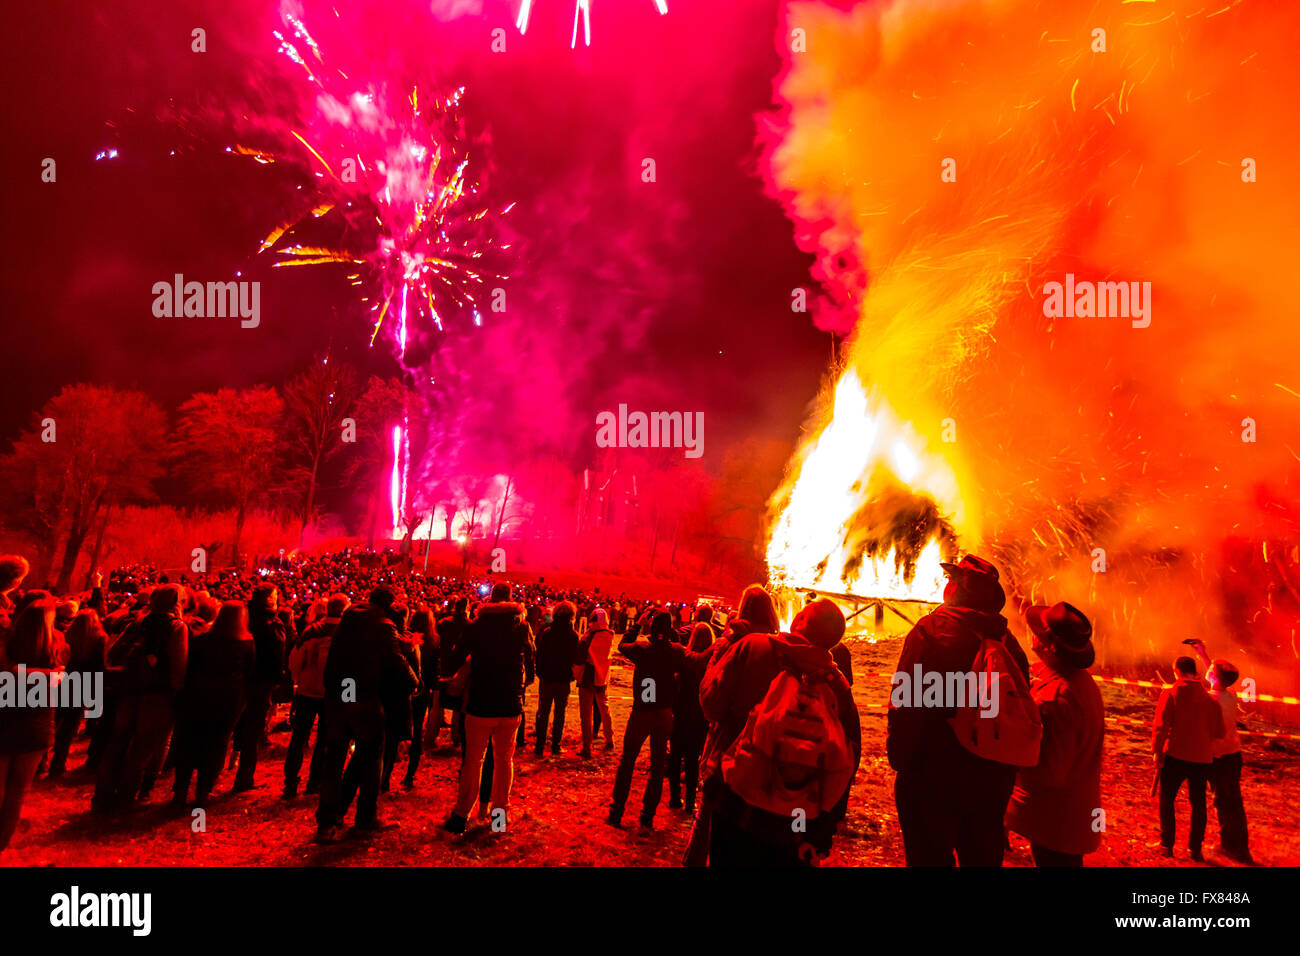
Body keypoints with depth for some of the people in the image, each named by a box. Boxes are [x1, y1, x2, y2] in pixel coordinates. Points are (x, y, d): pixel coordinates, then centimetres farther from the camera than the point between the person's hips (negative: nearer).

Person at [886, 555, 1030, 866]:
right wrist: (1003, 767, 18)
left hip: (934, 771, -5)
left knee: (930, 855, 7)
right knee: (982, 855, 19)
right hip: (994, 778, 6)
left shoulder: (931, 629, -14)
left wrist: (898, 756, -9)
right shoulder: (1007, 640, 4)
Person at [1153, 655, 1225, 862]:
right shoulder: (1210, 699, 3)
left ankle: (1167, 844, 9)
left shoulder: (1169, 694, -8)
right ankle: (1195, 849, 17)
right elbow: (1220, 732, 5)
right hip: (1202, 759, 3)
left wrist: (1157, 751, -7)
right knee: (1198, 803, 14)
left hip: (1175, 755, -3)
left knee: (1166, 799, 9)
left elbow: (1161, 726, -13)